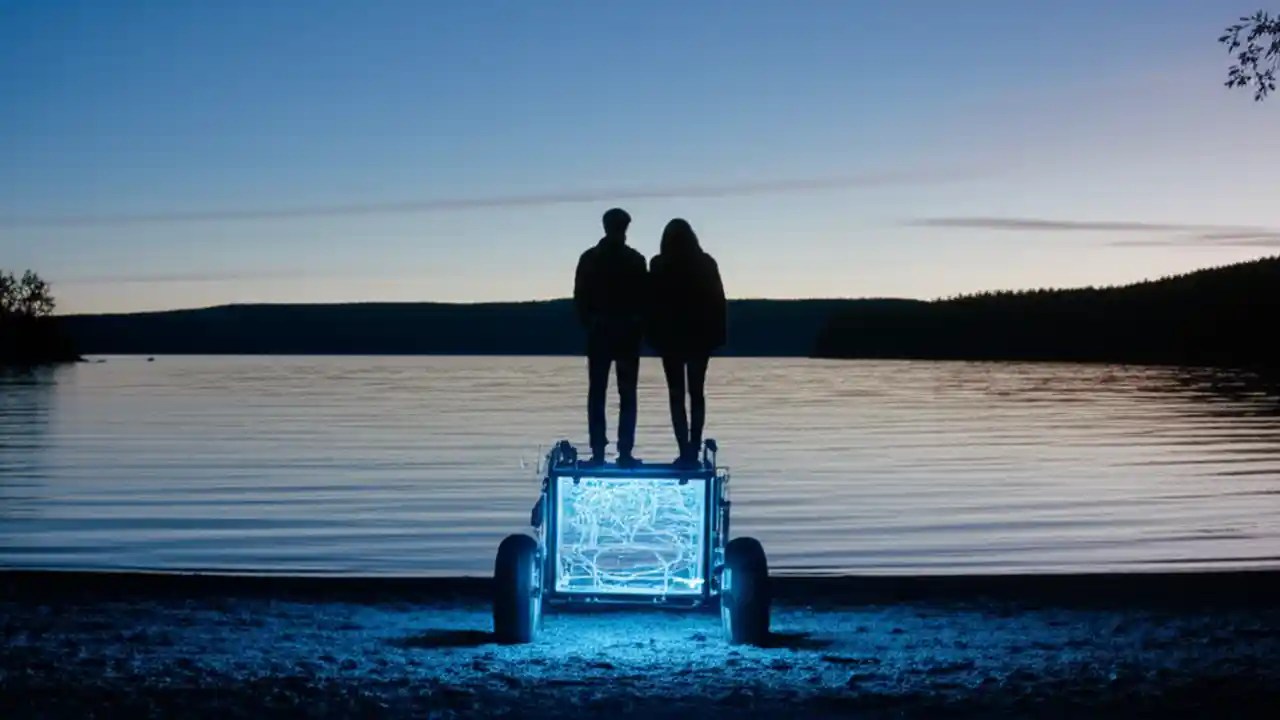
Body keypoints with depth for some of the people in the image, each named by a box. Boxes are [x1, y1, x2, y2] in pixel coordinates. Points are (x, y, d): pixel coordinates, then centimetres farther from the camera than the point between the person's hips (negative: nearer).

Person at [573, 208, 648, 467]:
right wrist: (641, 326, 6)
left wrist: (588, 324, 13)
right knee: (627, 394, 3)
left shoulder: (589, 259, 0)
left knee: (597, 393, 6)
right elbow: (644, 297, -5)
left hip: (598, 331, 1)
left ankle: (598, 452, 1)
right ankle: (625, 452, -2)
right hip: (628, 332, -1)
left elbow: (580, 298, 1)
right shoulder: (635, 260, -6)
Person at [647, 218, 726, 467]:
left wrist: (653, 334, 2)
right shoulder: (706, 263, 1)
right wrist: (716, 334, 5)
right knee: (696, 393, 10)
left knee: (677, 395, 2)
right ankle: (693, 450, 5)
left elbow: (652, 302, -5)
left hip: (670, 337, -2)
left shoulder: (659, 265, -6)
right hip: (700, 336, 2)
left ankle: (685, 450, -6)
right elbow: (718, 300, 1)